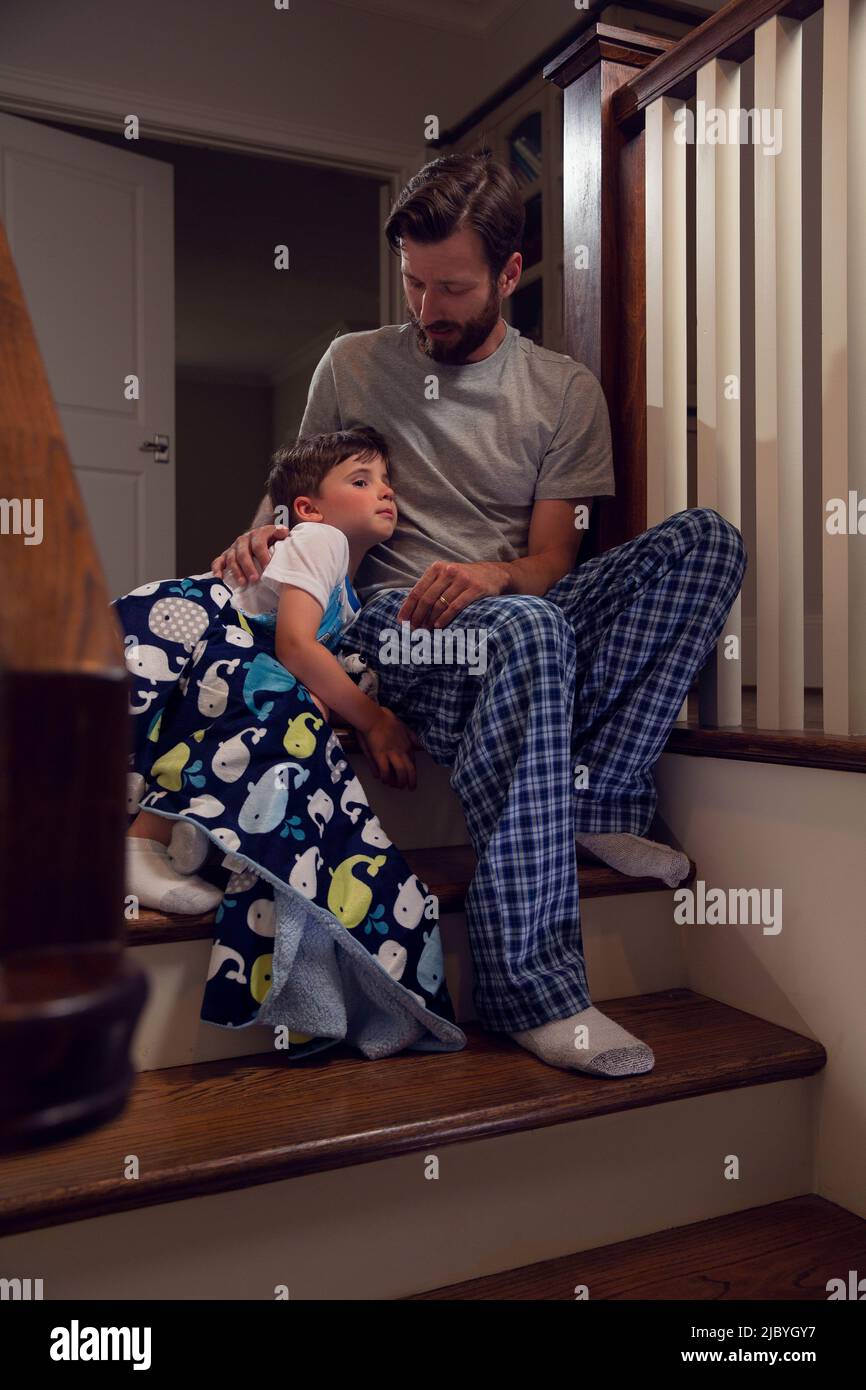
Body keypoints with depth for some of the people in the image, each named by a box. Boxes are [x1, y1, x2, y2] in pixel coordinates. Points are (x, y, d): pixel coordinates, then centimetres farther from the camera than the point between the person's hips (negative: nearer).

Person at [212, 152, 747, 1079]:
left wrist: (491, 575, -19)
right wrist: (261, 533, -7)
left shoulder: (563, 391, 11)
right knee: (529, 633, -40)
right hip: (395, 620, -2)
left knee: (705, 538, -20)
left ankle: (596, 803, -24)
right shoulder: (353, 364, 11)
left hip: (521, 611, 3)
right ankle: (531, 989, -40)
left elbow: (551, 562, 5)